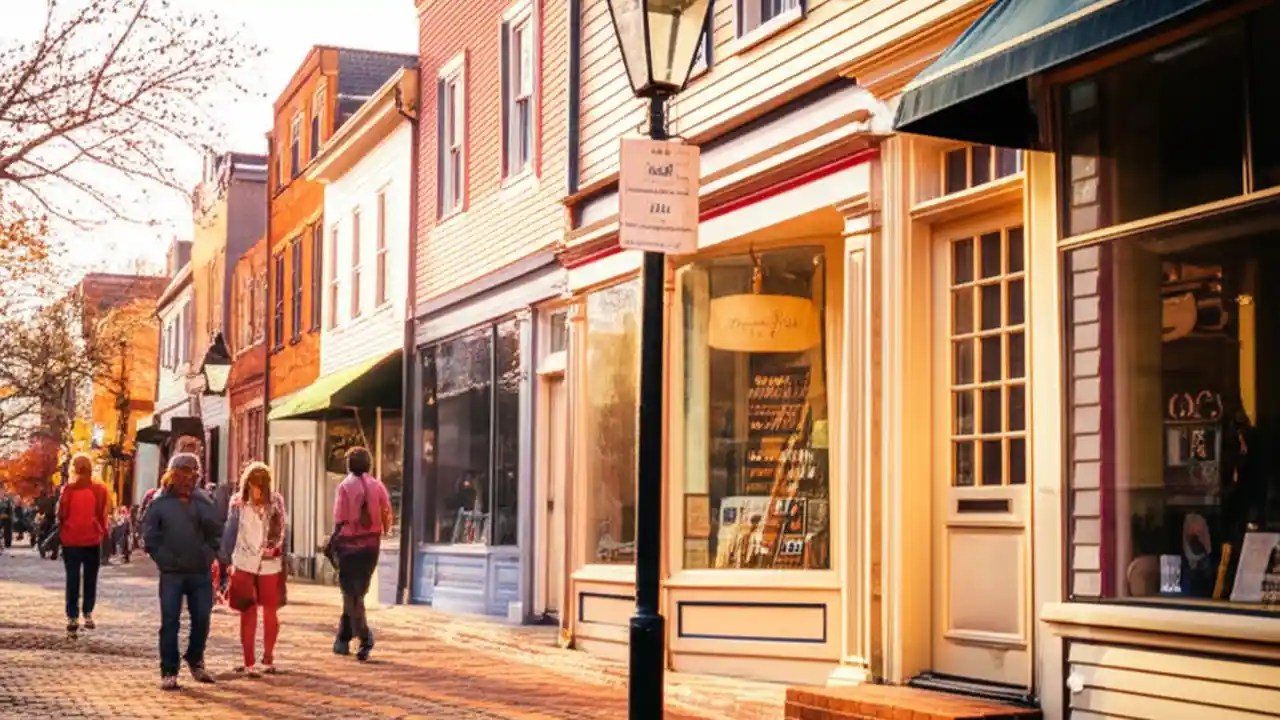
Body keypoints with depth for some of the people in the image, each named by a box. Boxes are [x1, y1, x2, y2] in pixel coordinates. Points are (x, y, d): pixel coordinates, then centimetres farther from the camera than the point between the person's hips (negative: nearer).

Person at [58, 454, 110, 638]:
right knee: (90, 578, 15)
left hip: (71, 540, -1)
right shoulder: (100, 489, -5)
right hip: (93, 539, 1)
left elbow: (62, 514, -4)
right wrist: (104, 532, 13)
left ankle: (73, 619, -3)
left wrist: (61, 533, 13)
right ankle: (88, 614, 14)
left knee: (72, 580, 4)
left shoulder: (69, 489, -9)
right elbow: (103, 514, -1)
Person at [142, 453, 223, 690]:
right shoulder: (159, 503, -1)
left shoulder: (203, 500, 6)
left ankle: (195, 661, 28)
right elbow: (150, 537, -1)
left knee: (202, 619, 7)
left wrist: (208, 555, -8)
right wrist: (165, 560, -6)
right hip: (172, 573, -2)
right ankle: (169, 671, 4)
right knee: (170, 622, -2)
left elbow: (216, 531, 5)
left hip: (200, 573, 3)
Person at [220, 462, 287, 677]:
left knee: (270, 613, 8)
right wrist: (227, 560, 4)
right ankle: (249, 662, 4)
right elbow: (230, 532, 3)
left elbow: (281, 531, 4)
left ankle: (268, 658, 24)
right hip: (244, 564, -1)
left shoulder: (276, 501, -2)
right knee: (248, 614, 1)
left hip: (270, 564, 1)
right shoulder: (238, 503, -3)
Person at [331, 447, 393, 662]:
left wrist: (333, 543, 0)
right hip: (372, 544, 4)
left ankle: (364, 637, -17)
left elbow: (340, 520, -10)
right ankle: (343, 639, 20)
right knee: (357, 592, 16)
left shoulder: (345, 486, -7)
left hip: (350, 543, -3)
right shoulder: (377, 485, 1)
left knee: (351, 594, 0)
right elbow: (387, 517, -1)